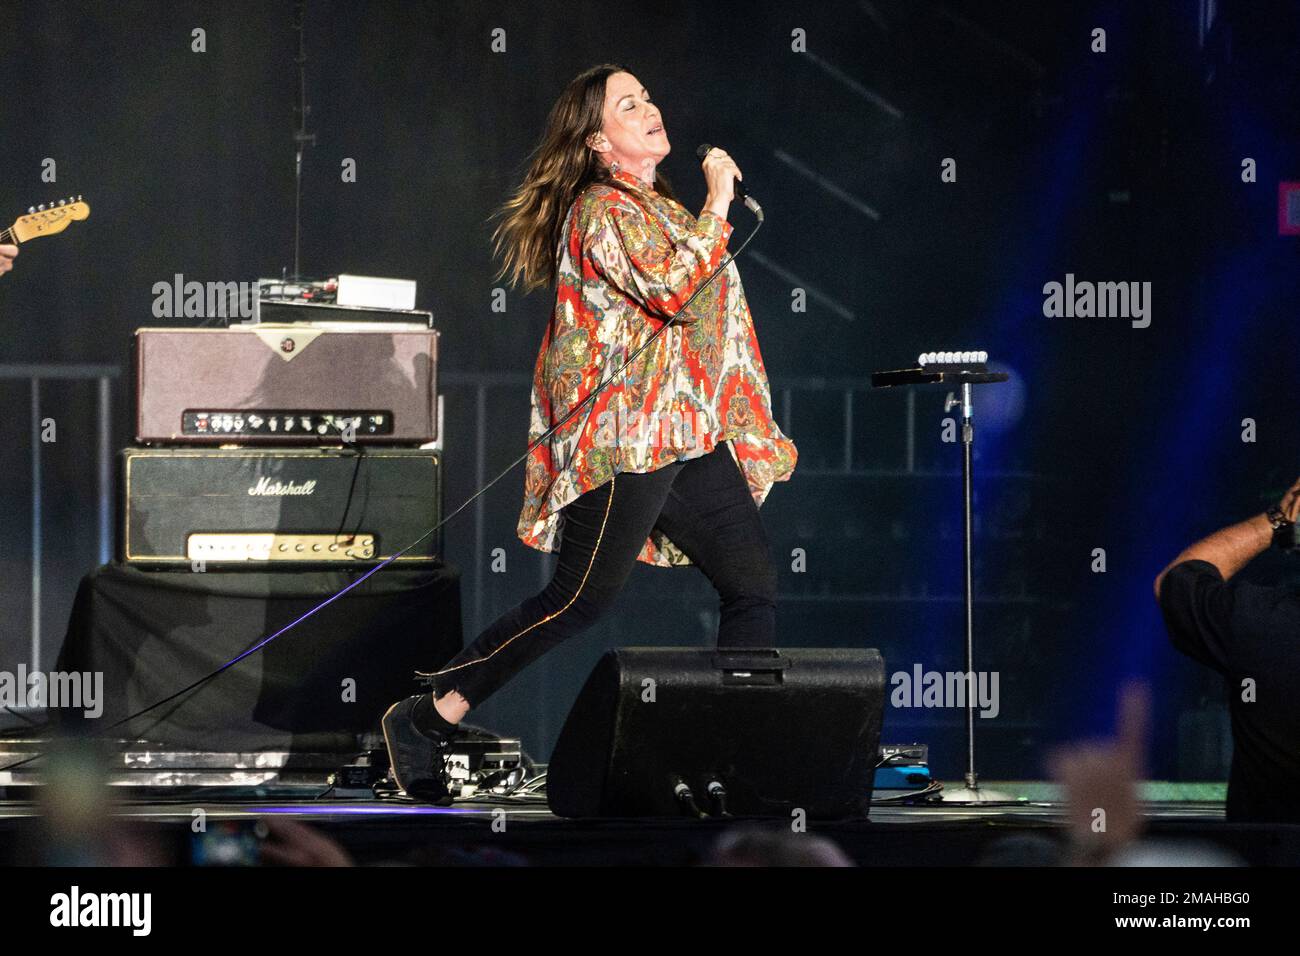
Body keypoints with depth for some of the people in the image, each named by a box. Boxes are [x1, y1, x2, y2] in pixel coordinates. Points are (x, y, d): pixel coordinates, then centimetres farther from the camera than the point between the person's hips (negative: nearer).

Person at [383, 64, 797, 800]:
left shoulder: (661, 209, 20)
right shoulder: (601, 211, -10)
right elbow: (676, 289, -23)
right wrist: (719, 199, -15)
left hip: (690, 435, 9)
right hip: (627, 435, -9)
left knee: (755, 587, 1)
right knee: (583, 600, -9)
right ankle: (427, 718, -2)